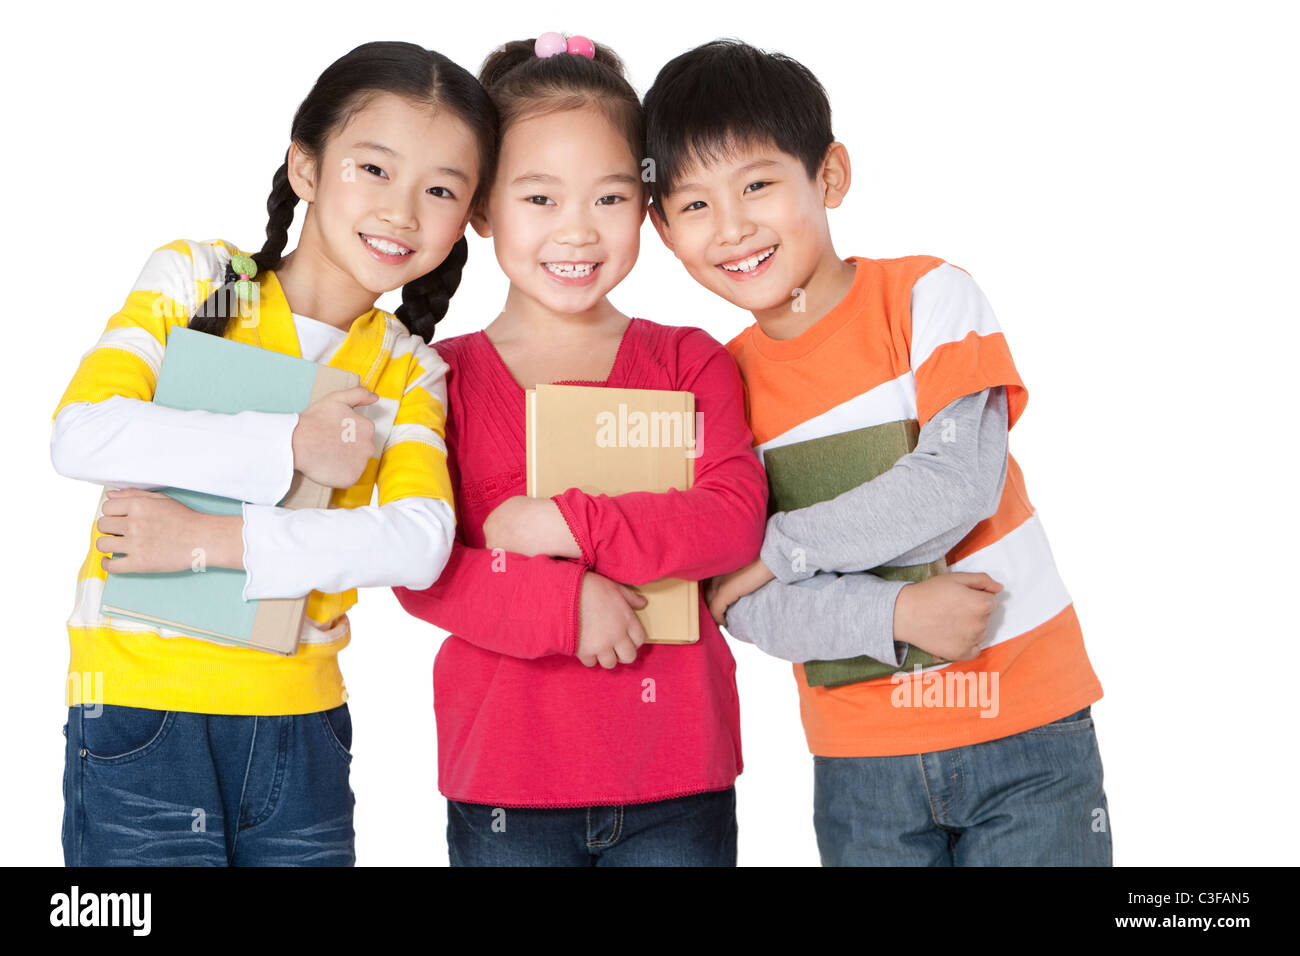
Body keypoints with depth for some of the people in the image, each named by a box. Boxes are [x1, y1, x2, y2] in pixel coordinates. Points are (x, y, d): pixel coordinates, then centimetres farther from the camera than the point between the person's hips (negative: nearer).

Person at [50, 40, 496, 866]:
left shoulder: (409, 371, 5)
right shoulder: (195, 280, -2)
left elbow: (420, 542, -12)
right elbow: (81, 436, -15)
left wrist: (208, 538, -20)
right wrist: (290, 446, -19)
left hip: (301, 727, 3)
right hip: (144, 712, -3)